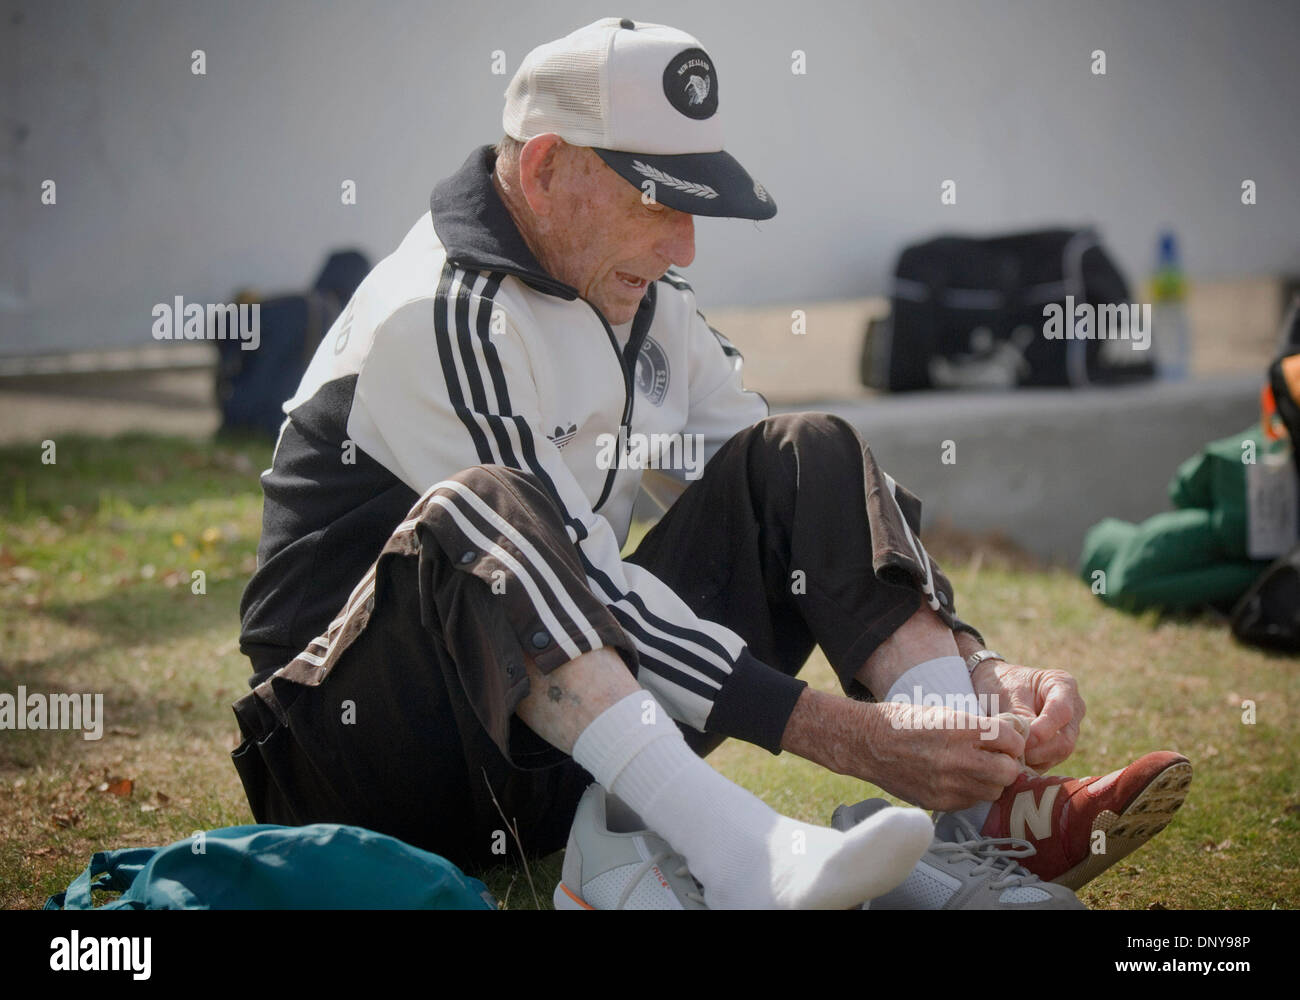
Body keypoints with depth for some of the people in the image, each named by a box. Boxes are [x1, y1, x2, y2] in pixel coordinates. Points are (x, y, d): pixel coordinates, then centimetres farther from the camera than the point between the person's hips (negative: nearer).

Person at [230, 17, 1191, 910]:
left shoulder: (638, 297, 8)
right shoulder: (444, 316, -19)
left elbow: (799, 503, 5)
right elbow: (590, 589, -26)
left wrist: (979, 670, -10)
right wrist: (852, 738, -31)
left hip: (586, 720, 7)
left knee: (810, 454, -5)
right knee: (474, 512, -38)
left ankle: (980, 806, -23)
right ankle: (745, 853, -51)